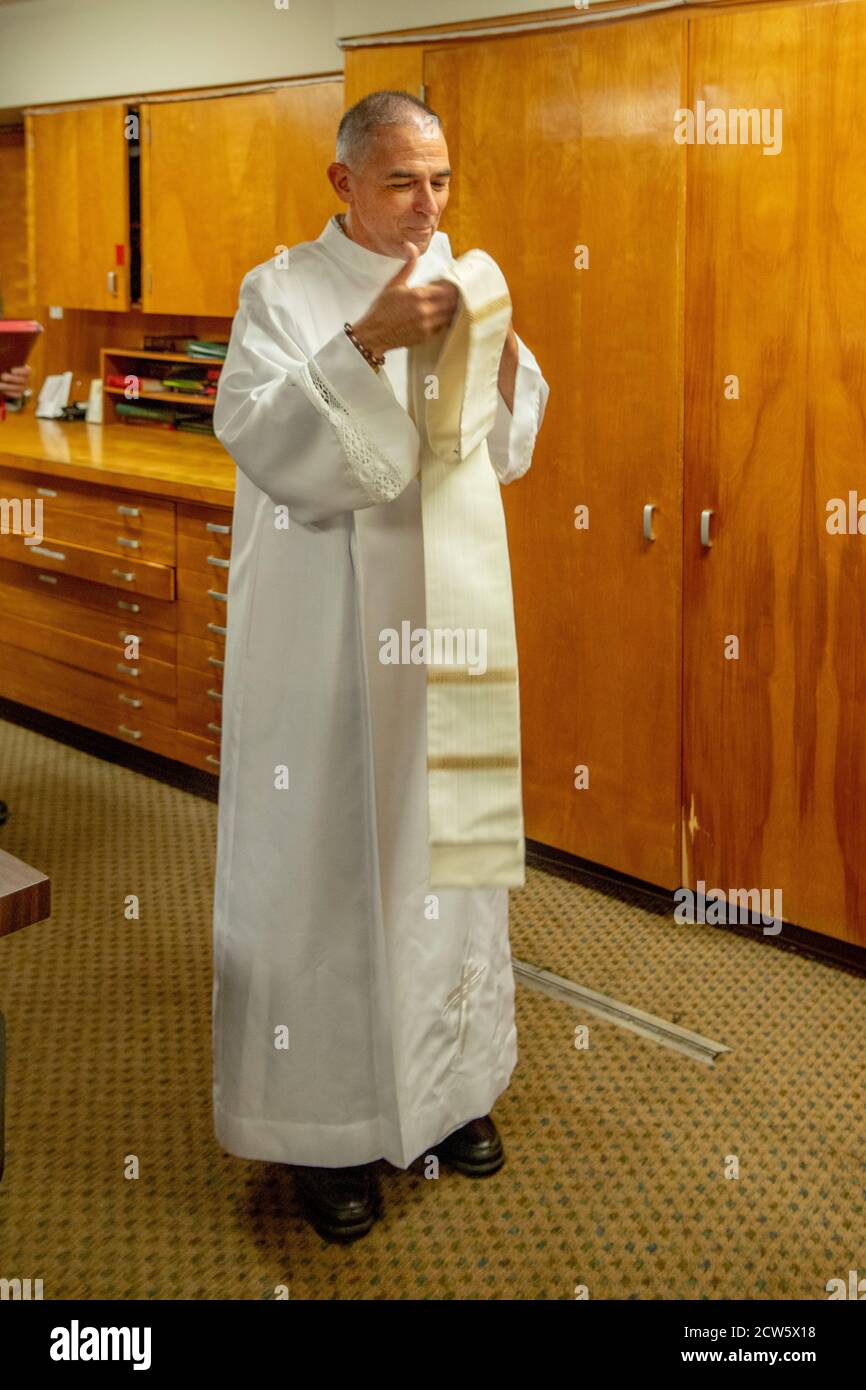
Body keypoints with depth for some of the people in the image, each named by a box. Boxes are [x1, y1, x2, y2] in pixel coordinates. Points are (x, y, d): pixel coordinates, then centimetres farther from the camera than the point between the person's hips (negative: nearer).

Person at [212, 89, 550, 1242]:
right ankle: (326, 1116, 14)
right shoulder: (282, 291, -4)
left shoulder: (460, 285, 9)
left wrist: (500, 355, -14)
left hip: (441, 619, 5)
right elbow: (256, 434, -18)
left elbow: (505, 454, 6)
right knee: (325, 855, 0)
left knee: (442, 837, 12)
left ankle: (448, 1079, 29)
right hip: (326, 634, -4)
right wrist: (367, 344, -28)